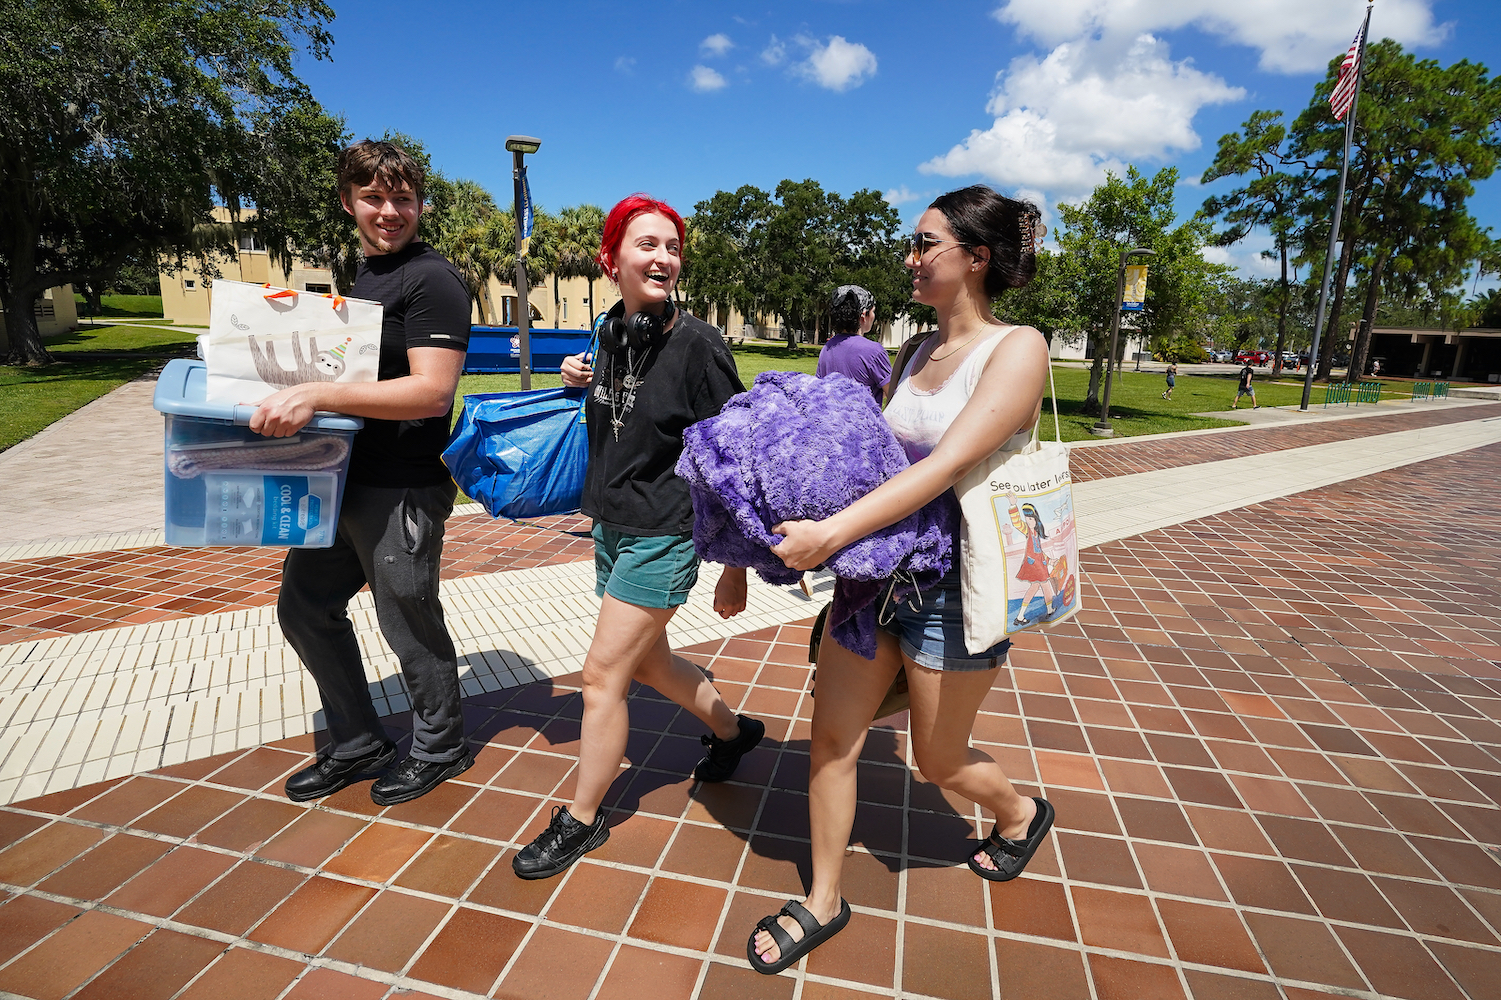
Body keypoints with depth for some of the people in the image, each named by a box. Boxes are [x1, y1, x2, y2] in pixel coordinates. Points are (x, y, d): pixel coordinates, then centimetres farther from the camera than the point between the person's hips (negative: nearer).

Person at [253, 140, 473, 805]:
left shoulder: (431, 280, -13)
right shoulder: (362, 274, 16)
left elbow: (432, 391, -25)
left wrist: (316, 396, -29)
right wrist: (301, 390, 12)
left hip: (402, 489, -10)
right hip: (342, 477, 10)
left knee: (409, 624, 5)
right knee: (305, 606, 17)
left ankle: (440, 748, 30)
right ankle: (357, 744, 35)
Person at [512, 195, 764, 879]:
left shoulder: (696, 344, -16)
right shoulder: (611, 333, 4)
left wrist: (735, 570, -14)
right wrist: (585, 381, 1)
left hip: (665, 533, -8)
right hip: (611, 526, 8)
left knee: (603, 673, -1)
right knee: (647, 661, 20)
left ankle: (581, 820, 22)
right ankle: (733, 731, 45)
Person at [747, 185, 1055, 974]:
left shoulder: (1016, 349, -13)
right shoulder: (914, 355, 9)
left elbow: (943, 467, -25)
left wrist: (830, 534, -30)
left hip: (954, 582, -6)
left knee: (938, 760, 15)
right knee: (831, 737, 8)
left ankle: (1020, 813, 50)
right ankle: (823, 903, 30)